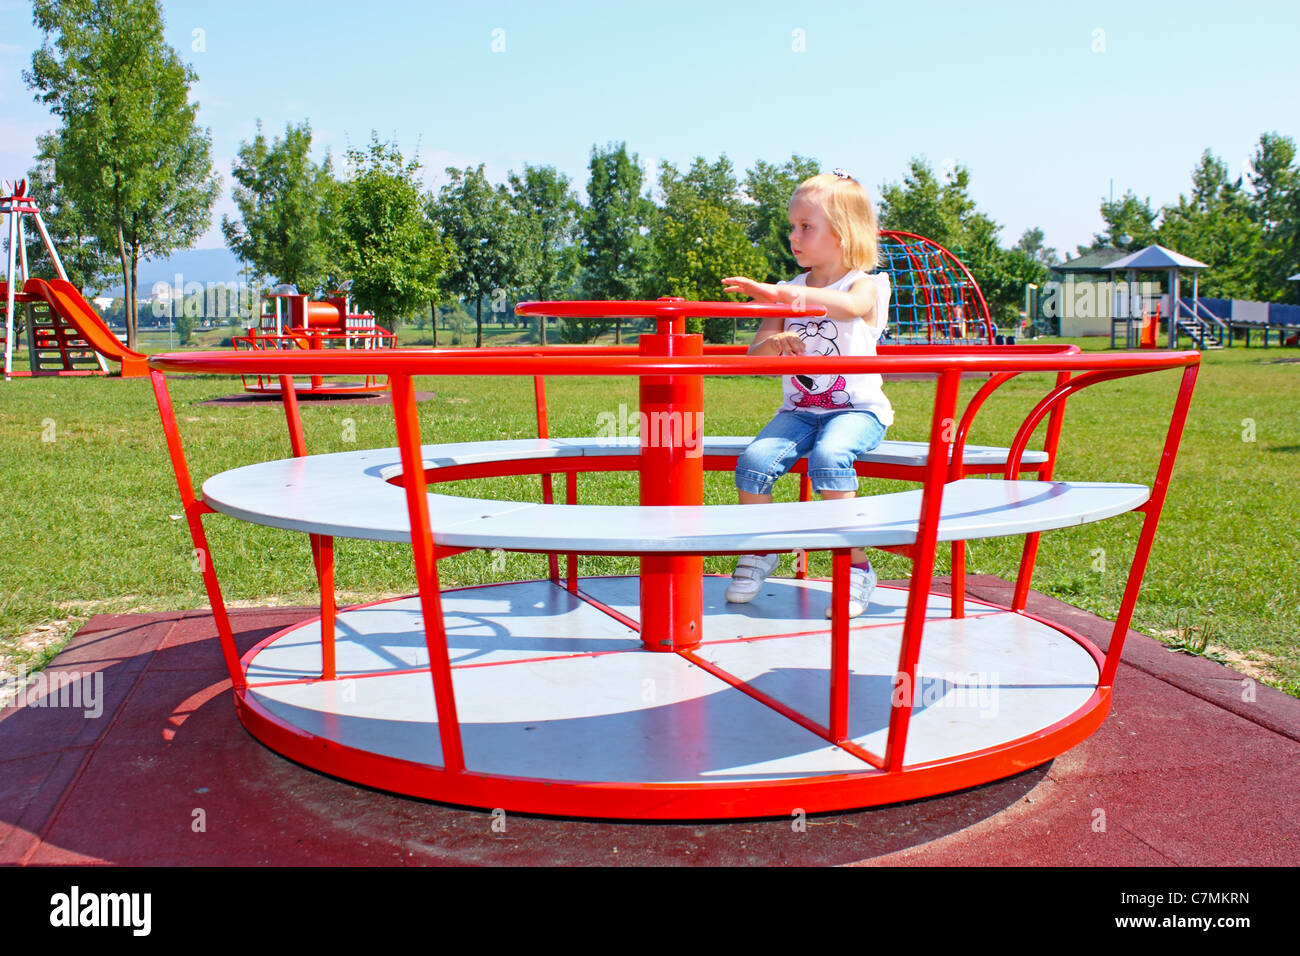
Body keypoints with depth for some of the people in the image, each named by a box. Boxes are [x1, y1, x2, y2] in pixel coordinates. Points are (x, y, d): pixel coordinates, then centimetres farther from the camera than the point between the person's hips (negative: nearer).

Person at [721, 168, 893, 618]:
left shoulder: (867, 284, -3)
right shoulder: (790, 289, 13)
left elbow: (849, 306, -31)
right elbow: (755, 357, 10)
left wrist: (778, 293, -41)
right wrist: (773, 342, -15)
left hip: (857, 410, -5)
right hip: (799, 411, 5)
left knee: (828, 456, -36)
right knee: (754, 459, -21)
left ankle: (856, 565, -22)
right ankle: (759, 551, 5)